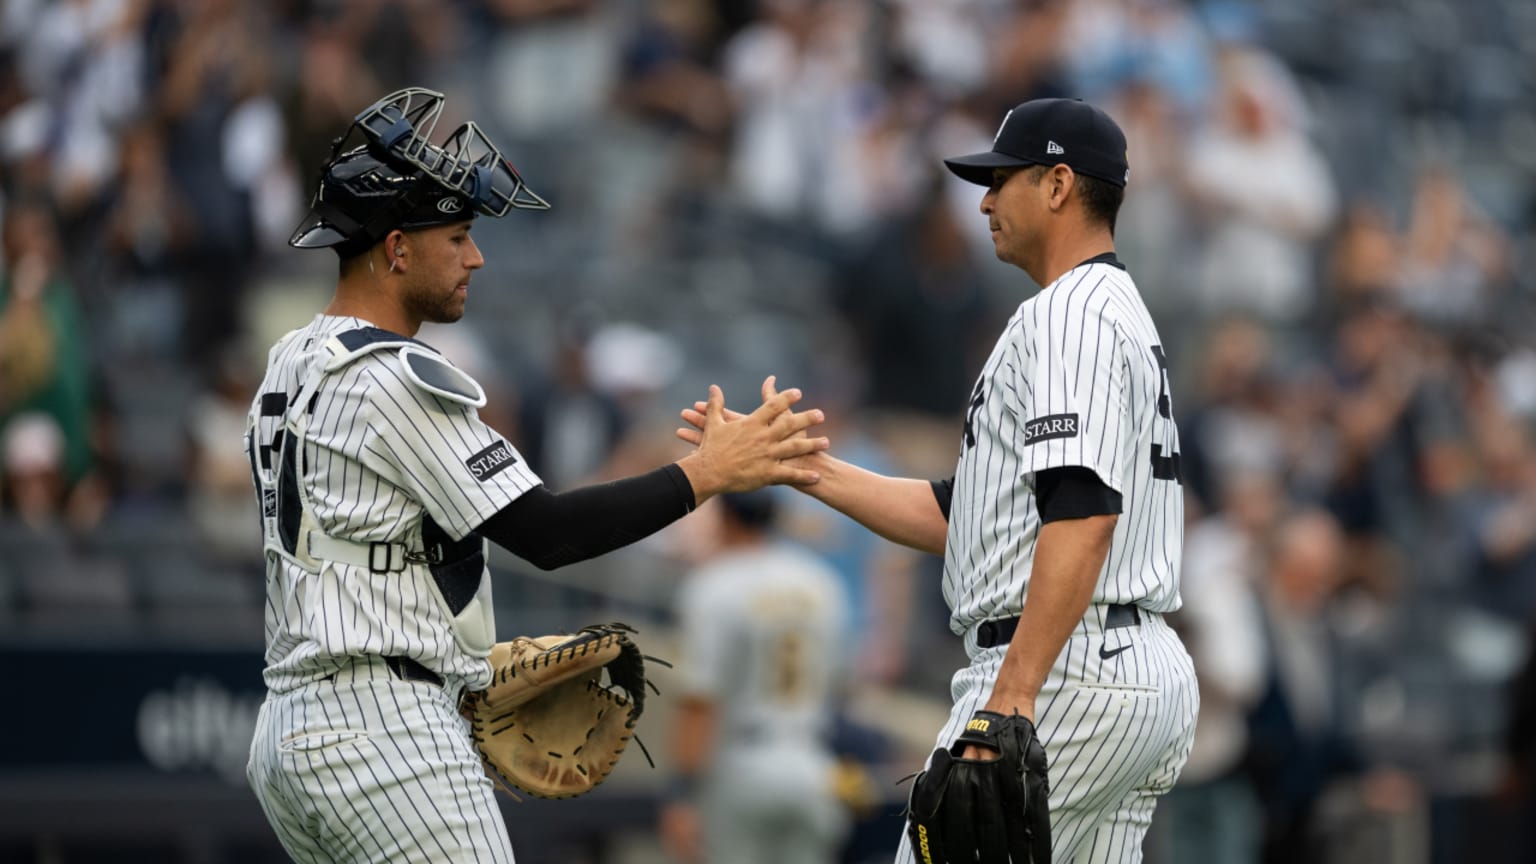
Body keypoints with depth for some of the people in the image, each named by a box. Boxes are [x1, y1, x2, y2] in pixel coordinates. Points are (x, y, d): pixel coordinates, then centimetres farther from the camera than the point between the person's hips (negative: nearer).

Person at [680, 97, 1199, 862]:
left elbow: (1082, 516, -24)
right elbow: (955, 517, 23)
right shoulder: (1124, 317, 24)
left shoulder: (1070, 315, -10)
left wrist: (1011, 695, -28)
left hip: (1066, 676, -10)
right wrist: (805, 467, 17)